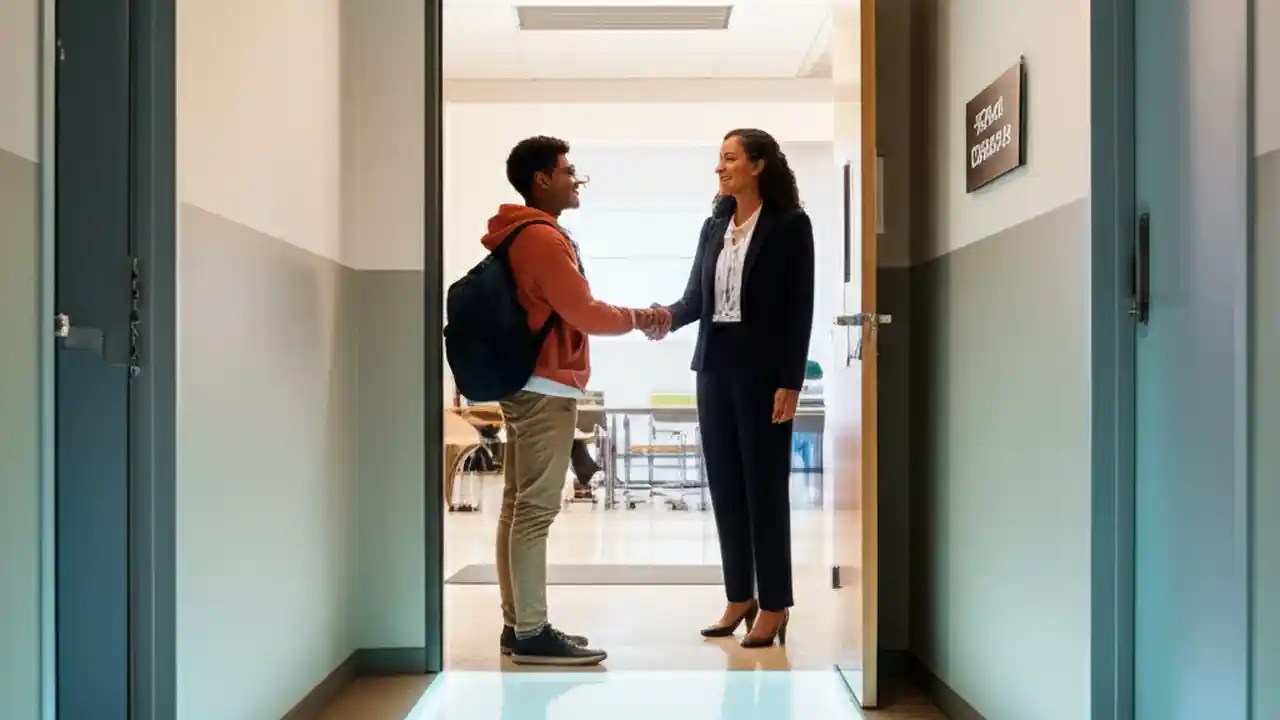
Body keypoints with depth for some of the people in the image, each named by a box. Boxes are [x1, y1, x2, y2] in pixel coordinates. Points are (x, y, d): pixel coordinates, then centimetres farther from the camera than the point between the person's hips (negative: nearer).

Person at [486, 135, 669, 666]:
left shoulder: (520, 236, 17)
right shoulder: (543, 239, -14)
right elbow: (585, 314, -16)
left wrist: (629, 318, 12)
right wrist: (639, 318, 0)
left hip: (524, 385, 10)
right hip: (546, 389, -10)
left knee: (518, 506, 9)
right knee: (535, 509, -9)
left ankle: (519, 625, 13)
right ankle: (531, 634, -6)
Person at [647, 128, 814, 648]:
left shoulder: (790, 224, -5)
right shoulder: (714, 227, 13)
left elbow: (799, 309, -9)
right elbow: (695, 297, 9)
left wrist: (790, 383, -15)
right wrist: (664, 318, -13)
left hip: (762, 370, -6)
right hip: (715, 367, 6)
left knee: (765, 486, 0)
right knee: (724, 486, 9)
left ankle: (774, 606, 10)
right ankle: (739, 597, 19)